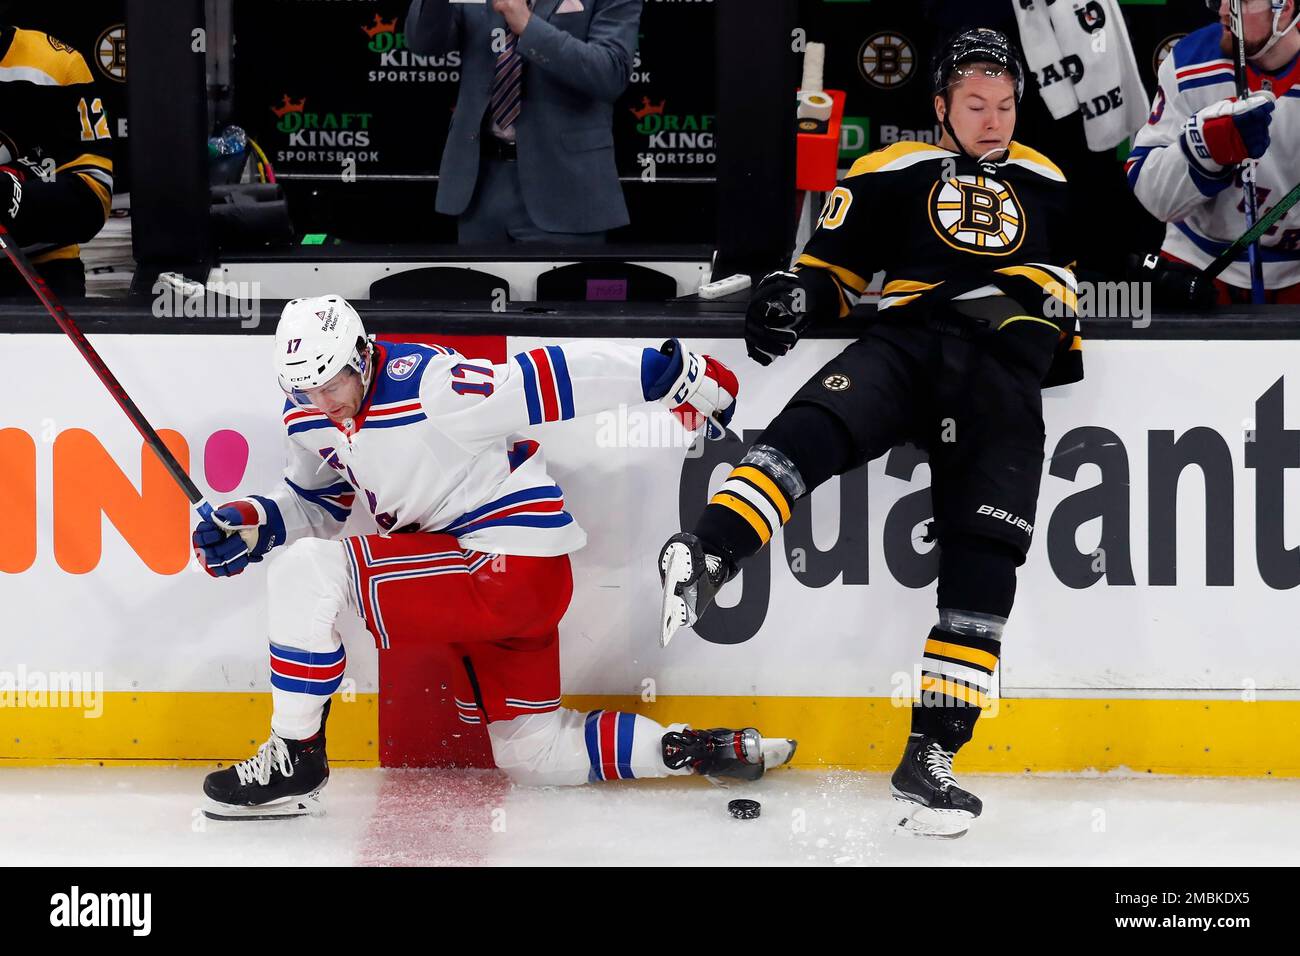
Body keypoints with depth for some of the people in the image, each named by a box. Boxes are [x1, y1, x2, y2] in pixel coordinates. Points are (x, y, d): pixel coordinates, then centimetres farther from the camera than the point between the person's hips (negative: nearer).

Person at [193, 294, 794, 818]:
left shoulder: (432, 389, -23)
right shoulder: (309, 417, 2)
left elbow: (554, 377, -22)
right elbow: (316, 503, 18)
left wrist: (680, 378, -21)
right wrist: (253, 523, -3)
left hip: (513, 565, -10)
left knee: (306, 574, -19)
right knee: (531, 756, 15)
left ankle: (294, 762, -11)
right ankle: (697, 750, 19)